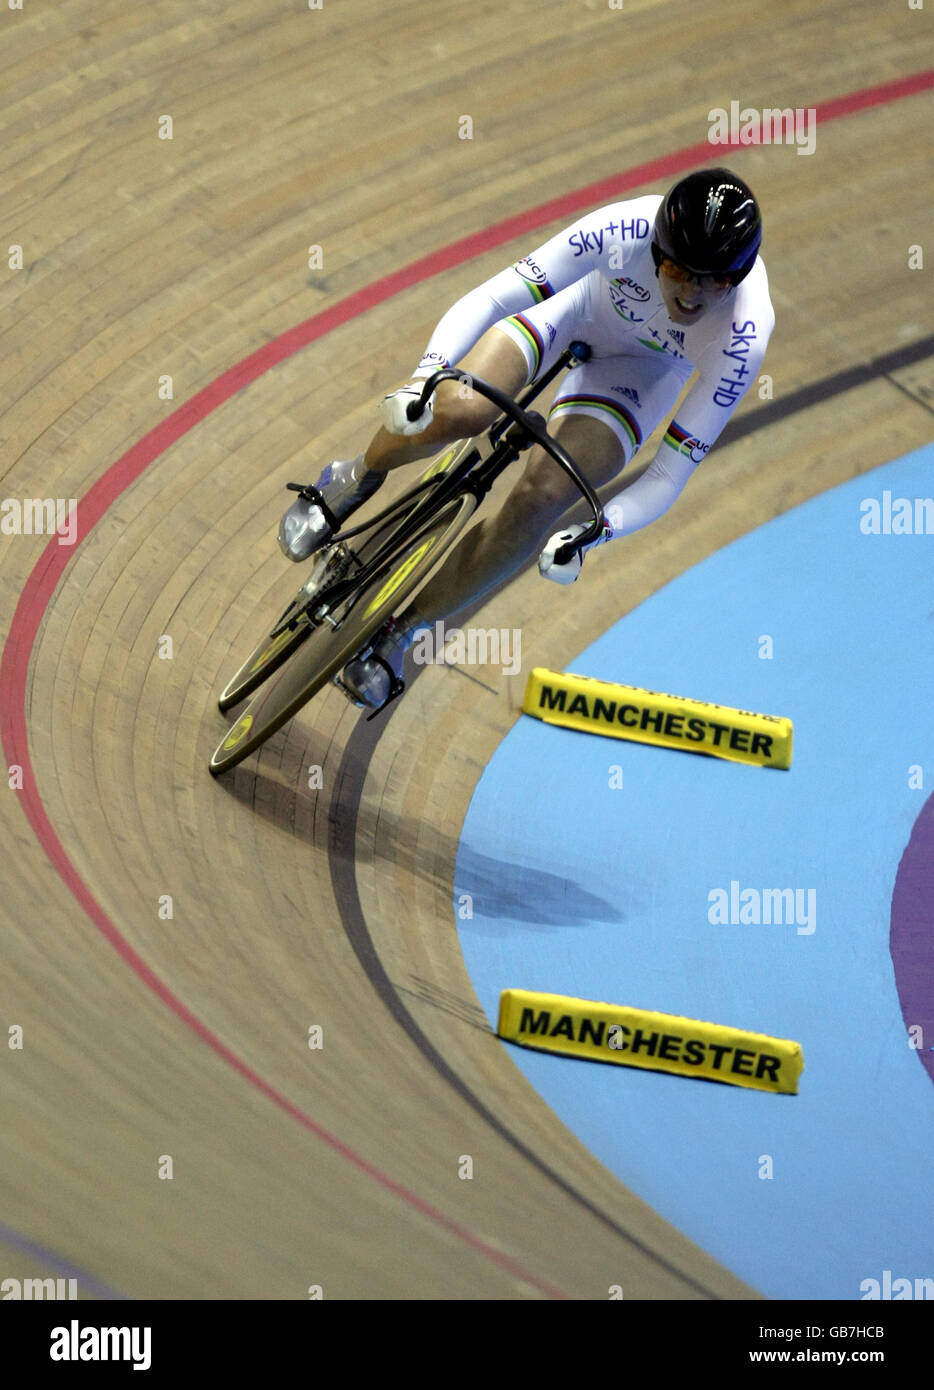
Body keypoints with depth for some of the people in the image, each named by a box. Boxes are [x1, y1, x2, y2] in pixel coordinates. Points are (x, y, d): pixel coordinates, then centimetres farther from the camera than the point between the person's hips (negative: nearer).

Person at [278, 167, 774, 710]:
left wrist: (590, 534, -39)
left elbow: (671, 475, -28)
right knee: (460, 411, -28)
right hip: (578, 303, 0)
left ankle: (403, 631, -4)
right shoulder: (626, 229, -39)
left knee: (543, 495, -23)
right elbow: (488, 299, -33)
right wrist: (425, 375, -47)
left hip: (644, 365, 0)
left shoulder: (745, 336, -36)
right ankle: (355, 480, 9)